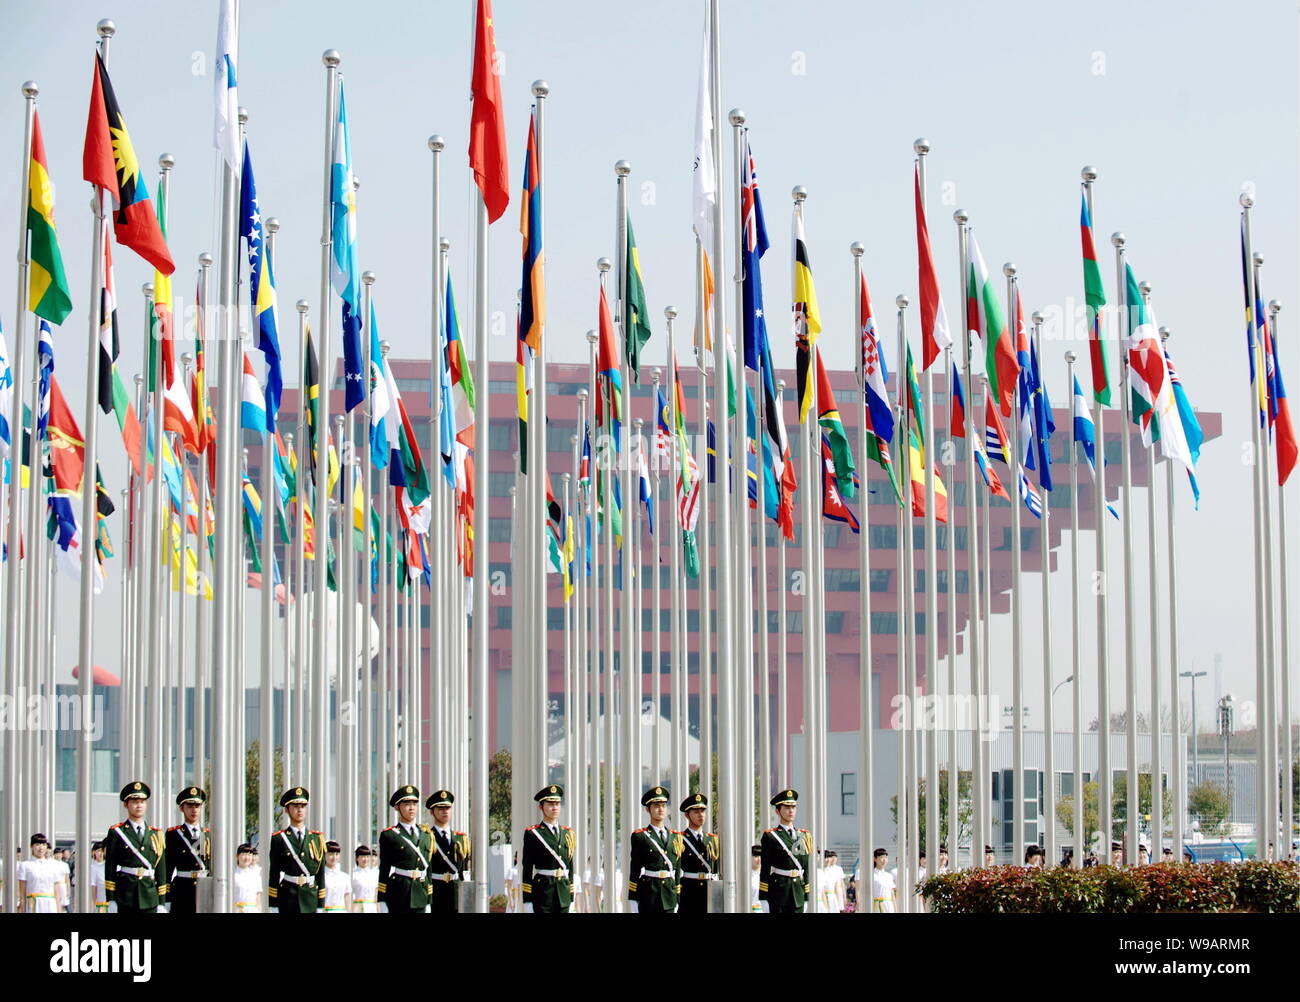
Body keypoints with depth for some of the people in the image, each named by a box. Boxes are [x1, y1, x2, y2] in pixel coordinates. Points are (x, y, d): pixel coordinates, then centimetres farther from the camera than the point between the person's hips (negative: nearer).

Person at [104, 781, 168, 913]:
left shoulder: (156, 835, 13)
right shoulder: (116, 833, 2)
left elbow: (161, 870, 12)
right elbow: (110, 868, -1)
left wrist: (162, 902, 7)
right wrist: (111, 900, -7)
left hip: (150, 898, 3)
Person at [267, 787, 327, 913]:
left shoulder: (317, 839, 9)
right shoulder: (279, 839, 1)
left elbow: (321, 874, 9)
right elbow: (273, 875, 0)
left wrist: (320, 906, 5)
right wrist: (273, 906, -4)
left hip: (311, 897, 2)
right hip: (287, 898, -2)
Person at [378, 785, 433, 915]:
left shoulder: (426, 835, 15)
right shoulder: (389, 836, 0)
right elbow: (384, 871, -2)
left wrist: (428, 903, 12)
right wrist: (383, 902, -7)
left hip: (419, 894, 4)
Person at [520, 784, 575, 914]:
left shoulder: (567, 834, 13)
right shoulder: (532, 834, -3)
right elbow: (526, 870, -5)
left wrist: (571, 897, 13)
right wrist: (527, 901, -10)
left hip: (563, 894, 5)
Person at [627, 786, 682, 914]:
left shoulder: (675, 837, 13)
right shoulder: (640, 837, 0)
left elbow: (678, 870, 15)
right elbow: (634, 870, -3)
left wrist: (677, 899, 11)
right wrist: (633, 900, -8)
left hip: (669, 893, 4)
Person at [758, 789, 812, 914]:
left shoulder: (804, 836, 13)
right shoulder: (770, 836, -3)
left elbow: (806, 868, 15)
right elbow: (765, 869, -6)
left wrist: (806, 894, 11)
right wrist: (763, 898, -11)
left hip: (798, 893, 5)